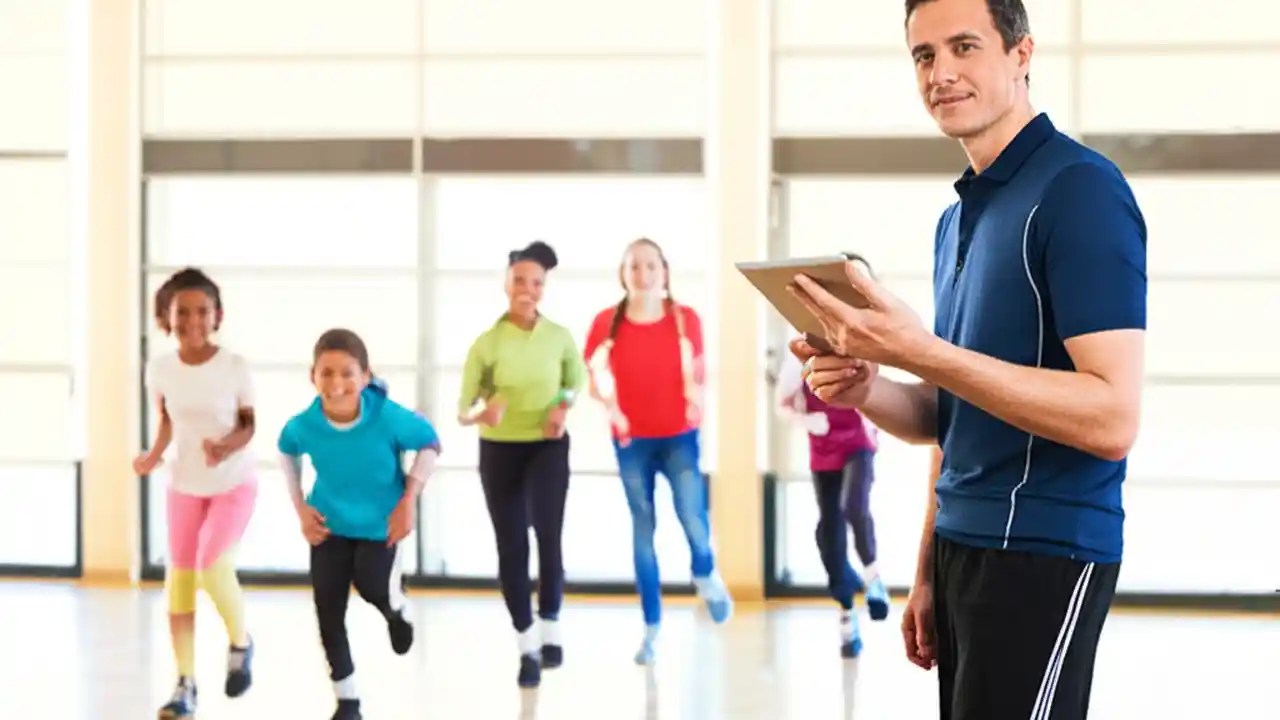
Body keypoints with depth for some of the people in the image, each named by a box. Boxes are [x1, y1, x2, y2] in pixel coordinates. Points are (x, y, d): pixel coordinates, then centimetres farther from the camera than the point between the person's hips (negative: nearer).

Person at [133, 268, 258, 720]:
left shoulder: (235, 366, -19)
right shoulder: (160, 368, -10)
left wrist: (227, 447, -27)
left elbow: (251, 422, -8)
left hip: (234, 484, -4)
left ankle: (240, 642, 8)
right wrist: (154, 455, -9)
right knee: (179, 580, 4)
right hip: (183, 485, 4)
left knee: (214, 567, -22)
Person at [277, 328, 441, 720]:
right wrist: (301, 508, -2)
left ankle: (396, 608, 34)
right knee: (328, 613, 1)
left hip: (380, 523, -2)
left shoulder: (387, 417, -31)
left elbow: (430, 443, -12)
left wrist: (409, 501, -15)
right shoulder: (303, 425, -24)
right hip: (329, 523, 2)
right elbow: (287, 453, 2)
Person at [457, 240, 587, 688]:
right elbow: (463, 410, -10)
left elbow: (577, 380, 15)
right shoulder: (487, 343, -8)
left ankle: (551, 628, -2)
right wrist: (480, 413, -33)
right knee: (511, 546, 1)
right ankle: (527, 647, 12)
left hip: (548, 447, 0)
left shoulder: (560, 337, -4)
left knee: (547, 531, -20)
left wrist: (563, 408, -5)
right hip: (498, 450, 0)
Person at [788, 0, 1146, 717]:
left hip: (1043, 556, -9)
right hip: (964, 549, 9)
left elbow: (1112, 419, -21)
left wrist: (919, 352, -25)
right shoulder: (958, 217, 16)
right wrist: (867, 390, 3)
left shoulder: (1079, 189, -12)